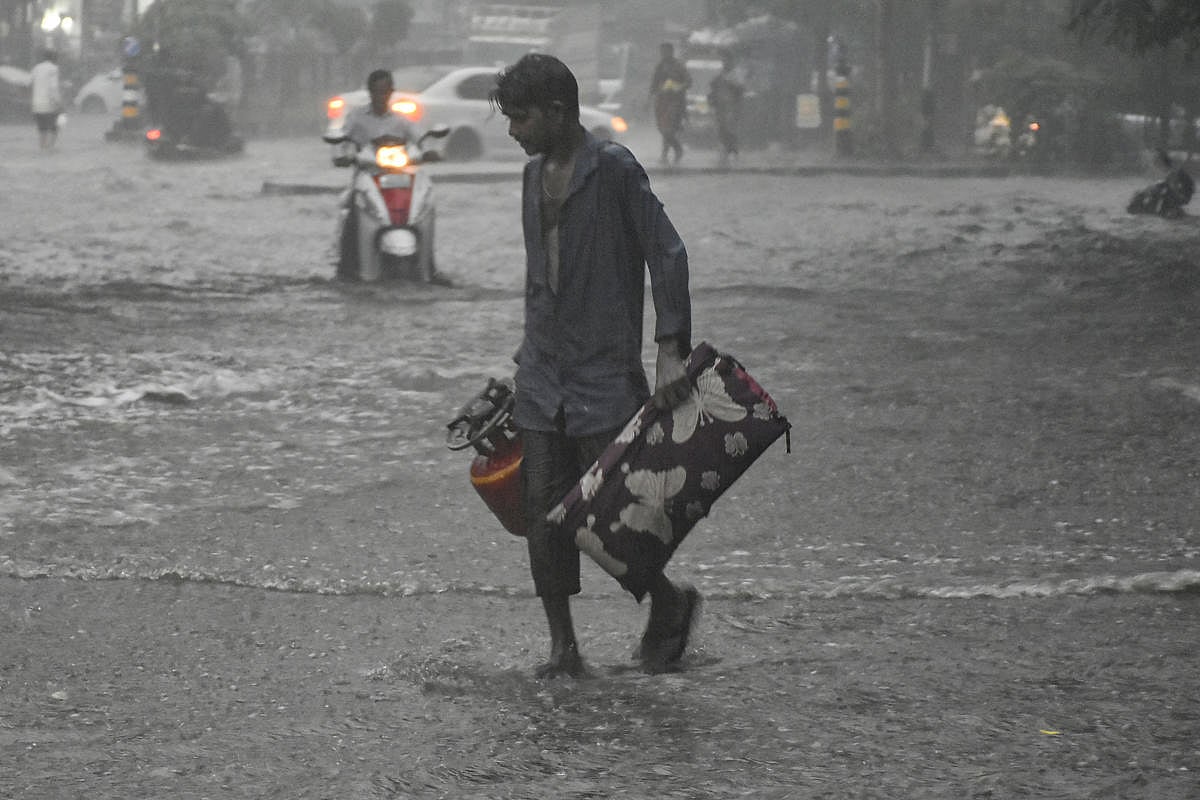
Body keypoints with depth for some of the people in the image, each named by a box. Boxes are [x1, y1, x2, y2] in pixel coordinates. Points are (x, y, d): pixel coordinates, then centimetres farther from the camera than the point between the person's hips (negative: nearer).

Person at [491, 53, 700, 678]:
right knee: (543, 508, 1)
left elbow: (668, 256, -13)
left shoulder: (613, 168, -10)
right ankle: (562, 647, 8)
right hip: (542, 376, 7)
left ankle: (669, 604, 19)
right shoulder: (535, 173, 13)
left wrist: (670, 352, -19)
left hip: (605, 374, -7)